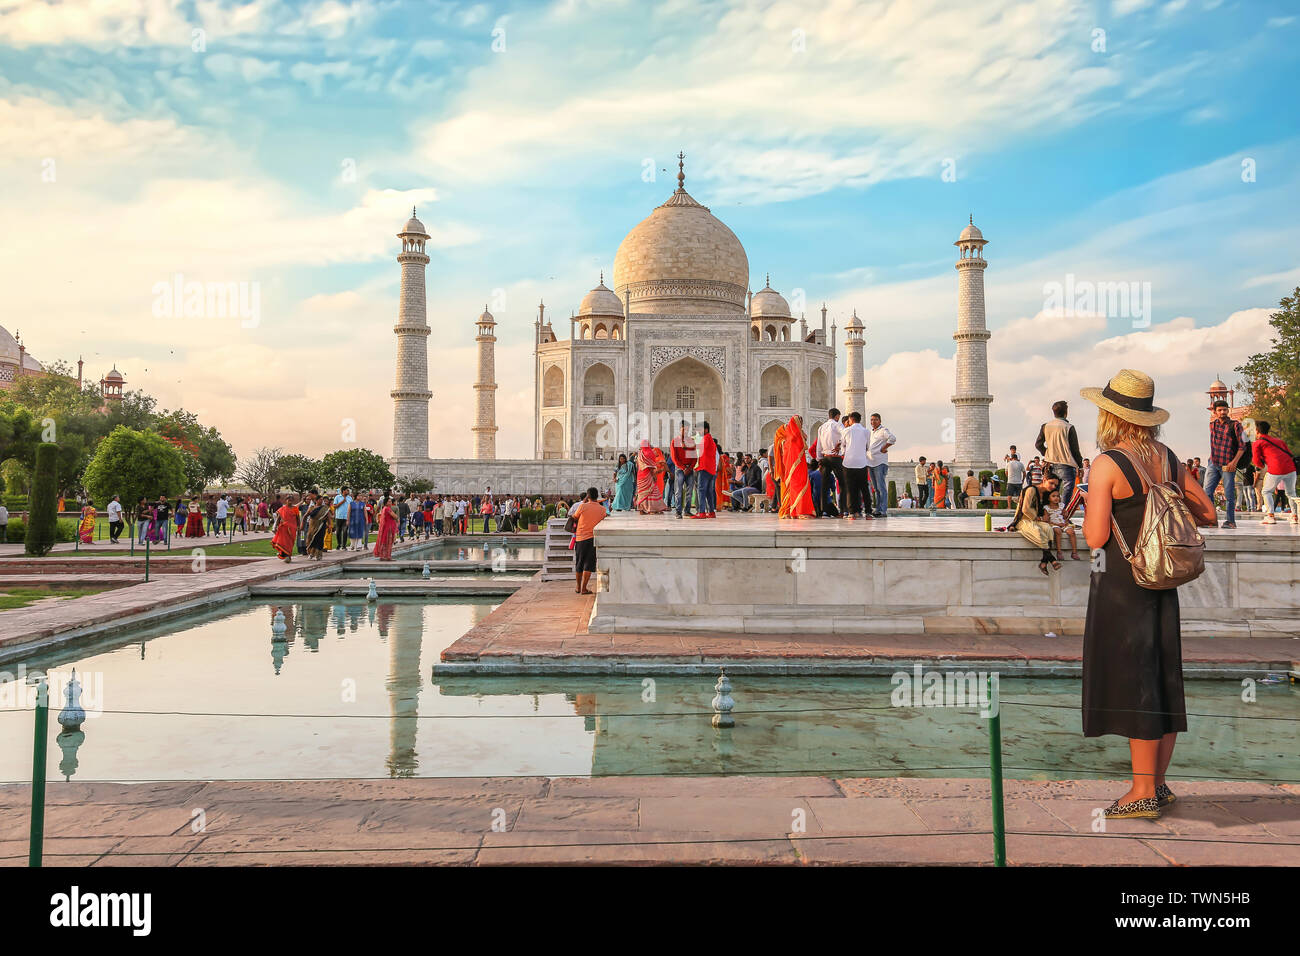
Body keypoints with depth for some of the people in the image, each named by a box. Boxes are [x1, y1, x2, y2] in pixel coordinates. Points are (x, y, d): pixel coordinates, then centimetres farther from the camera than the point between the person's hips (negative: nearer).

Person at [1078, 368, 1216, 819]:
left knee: (1131, 681, 0)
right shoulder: (1168, 459, 6)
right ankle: (1158, 783, 24)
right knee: (1161, 679, 13)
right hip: (1161, 579, 7)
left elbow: (1096, 537, -19)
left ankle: (1143, 792, 7)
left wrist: (1088, 515, 1)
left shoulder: (1108, 464, -16)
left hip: (1120, 582, -7)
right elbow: (1208, 514, 11)